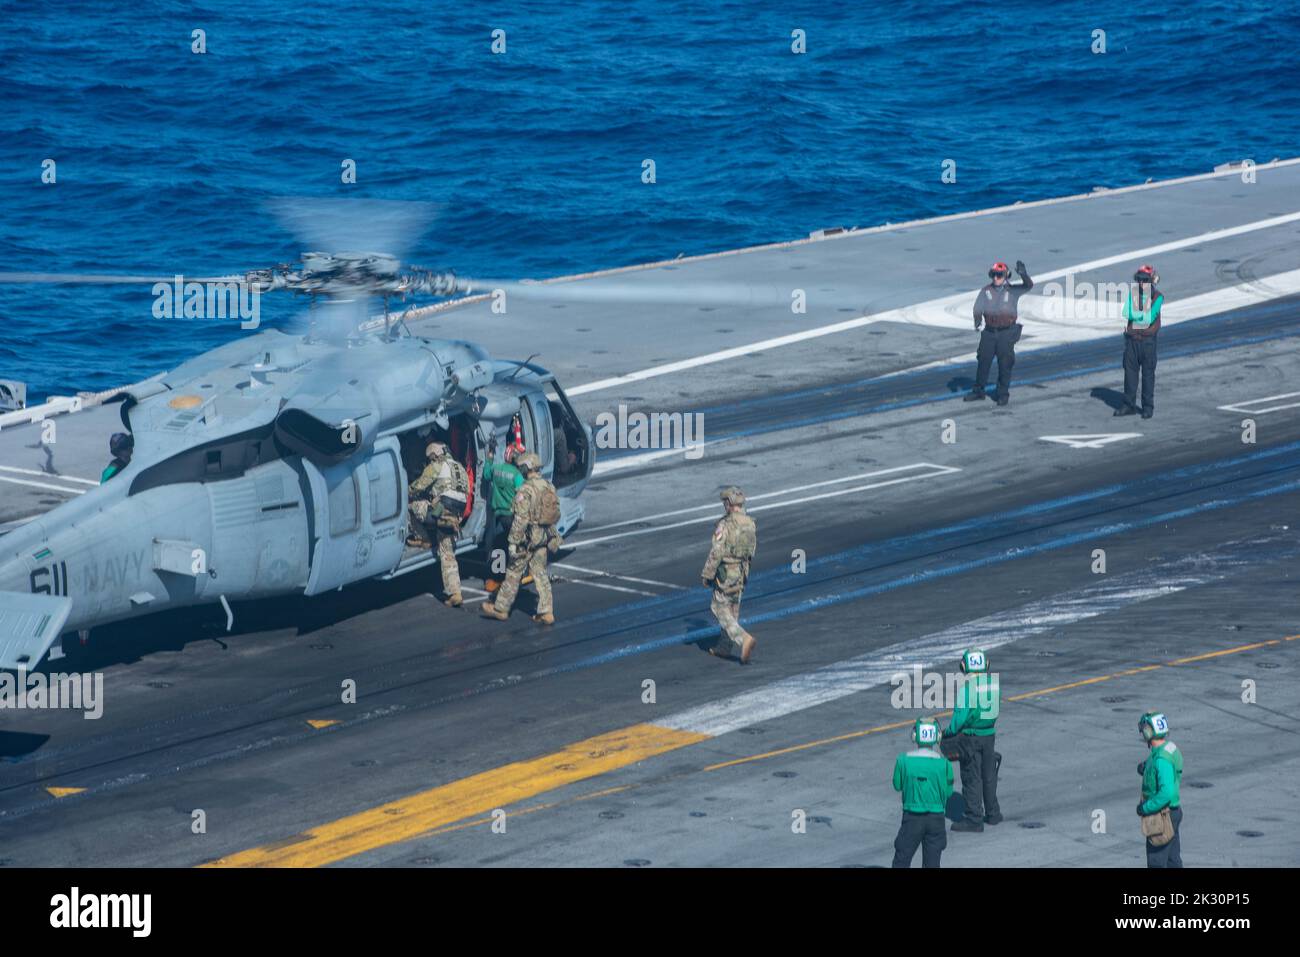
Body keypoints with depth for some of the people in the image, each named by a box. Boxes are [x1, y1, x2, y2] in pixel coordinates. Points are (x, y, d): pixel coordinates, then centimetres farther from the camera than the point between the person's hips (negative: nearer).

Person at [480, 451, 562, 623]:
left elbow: (520, 519, -21)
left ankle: (500, 608, 16)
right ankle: (546, 612, 7)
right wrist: (552, 537, 22)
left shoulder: (526, 490, -19)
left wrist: (514, 542, -16)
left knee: (513, 573, 5)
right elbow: (554, 513, 13)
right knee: (540, 574, 11)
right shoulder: (549, 487, 6)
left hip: (528, 538, -7)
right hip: (544, 538, 7)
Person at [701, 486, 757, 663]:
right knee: (733, 610, 17)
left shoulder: (725, 525, -22)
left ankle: (744, 640, -16)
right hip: (742, 573, 7)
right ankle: (724, 647, 25)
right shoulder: (750, 524, 1)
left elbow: (716, 553, -22)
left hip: (725, 575, -7)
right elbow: (752, 549, 11)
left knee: (721, 610, 1)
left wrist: (706, 575, -12)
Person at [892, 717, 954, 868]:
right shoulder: (943, 763, -11)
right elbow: (948, 792, -1)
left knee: (901, 861, 11)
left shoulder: (903, 760, -11)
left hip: (911, 817, -1)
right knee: (932, 863, 10)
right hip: (936, 818, 1)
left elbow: (898, 786, 2)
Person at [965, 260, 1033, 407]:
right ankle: (978, 391, 19)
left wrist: (1023, 274, -36)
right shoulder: (986, 291, 3)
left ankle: (1003, 394, 9)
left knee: (1005, 364, 0)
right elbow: (978, 307, 1)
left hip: (1007, 332, -3)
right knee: (983, 361, 8)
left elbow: (1028, 285, -15)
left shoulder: (1012, 291, -3)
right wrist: (977, 321, -19)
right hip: (989, 332, 3)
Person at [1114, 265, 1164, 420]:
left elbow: (1150, 319, -16)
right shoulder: (1133, 293, 4)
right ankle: (1129, 405, 15)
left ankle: (1148, 407, 9)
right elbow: (1127, 313, -7)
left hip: (1147, 339, -4)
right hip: (1132, 338, 4)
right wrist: (1143, 315, -14)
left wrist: (1135, 315, -9)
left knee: (1148, 373, 2)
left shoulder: (1157, 297, -8)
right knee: (1130, 371, 7)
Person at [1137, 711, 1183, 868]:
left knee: (1156, 863, 0)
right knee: (1173, 860, 18)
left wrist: (1145, 808, -22)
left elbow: (1167, 793, -33)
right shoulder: (1171, 748, 4)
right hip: (1174, 811, 10)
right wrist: (1146, 770, 6)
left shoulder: (1162, 759, -27)